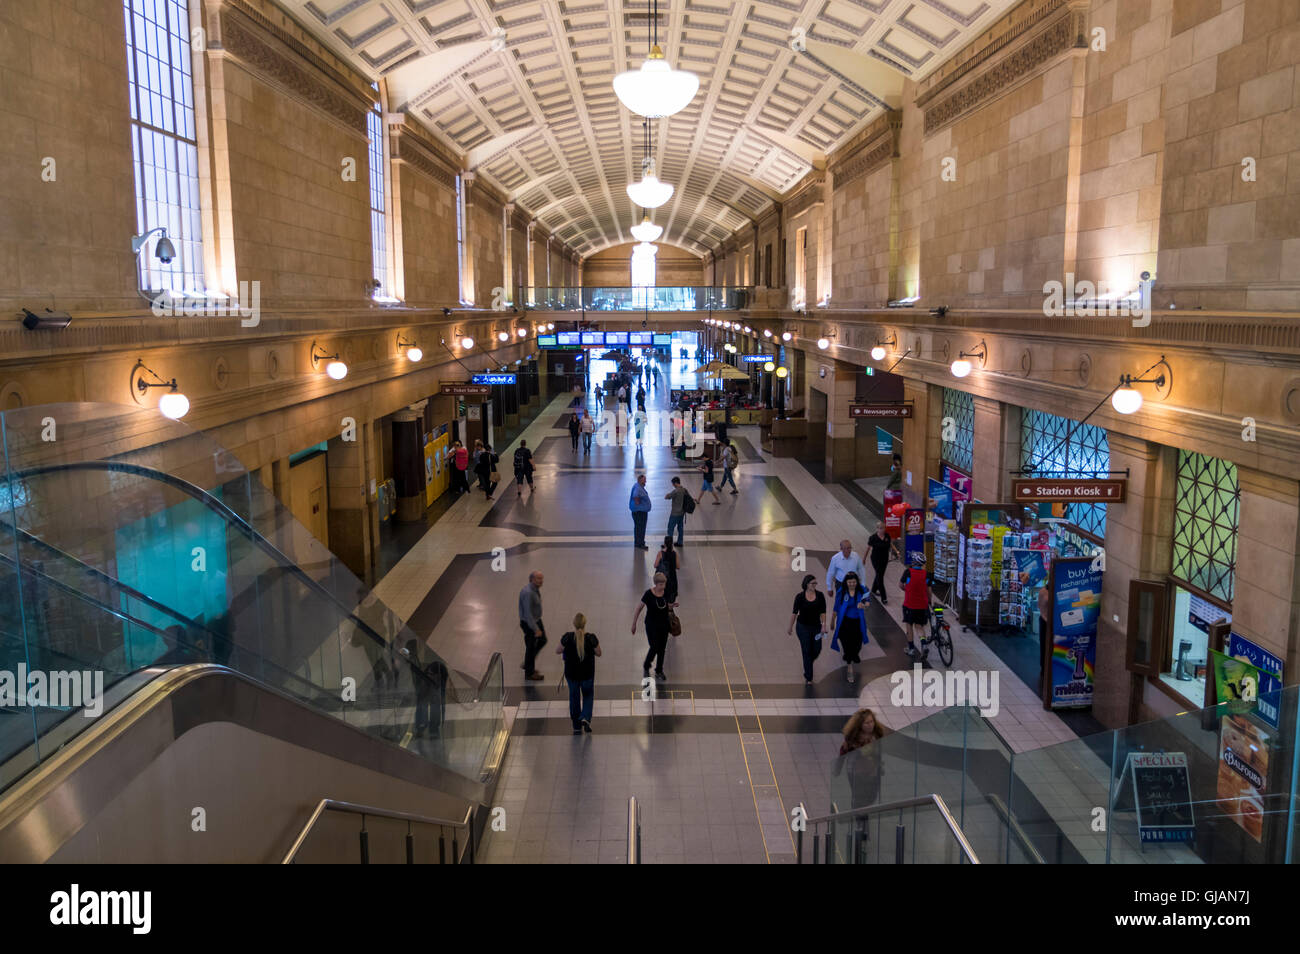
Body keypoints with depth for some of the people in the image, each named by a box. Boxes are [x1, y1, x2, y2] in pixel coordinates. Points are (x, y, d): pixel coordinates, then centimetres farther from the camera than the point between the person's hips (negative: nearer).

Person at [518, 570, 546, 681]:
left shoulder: (536, 588, 0)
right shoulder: (528, 592, -30)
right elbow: (528, 613, -29)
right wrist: (536, 629, -26)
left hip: (536, 620, 10)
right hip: (529, 623, -9)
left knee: (542, 640, 21)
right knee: (531, 647, 5)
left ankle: (528, 664, 37)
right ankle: (529, 673, 23)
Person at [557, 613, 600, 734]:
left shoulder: (567, 637, -18)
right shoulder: (591, 638, -18)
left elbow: (558, 651, -4)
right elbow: (598, 653, -5)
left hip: (571, 673, 0)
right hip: (588, 673, 0)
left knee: (574, 697, 17)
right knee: (588, 695, 22)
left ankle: (577, 727, 23)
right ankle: (585, 717, -1)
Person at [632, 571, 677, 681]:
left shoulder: (666, 592, -4)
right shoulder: (648, 594, -18)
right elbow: (639, 608, -9)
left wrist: (672, 605, -11)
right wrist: (634, 624, -6)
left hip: (664, 624, 5)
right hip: (652, 625, -5)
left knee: (662, 649, 11)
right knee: (654, 648, -5)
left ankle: (659, 671, 27)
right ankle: (646, 668, 23)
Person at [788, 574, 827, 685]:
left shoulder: (820, 596, -4)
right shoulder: (800, 596, -11)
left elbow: (823, 612, 0)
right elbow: (794, 612, -3)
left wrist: (823, 625, -9)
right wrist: (790, 626, 1)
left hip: (816, 626, 3)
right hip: (803, 627, -3)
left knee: (816, 651, 5)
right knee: (807, 651, -1)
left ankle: (807, 663, 40)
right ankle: (808, 678, 9)